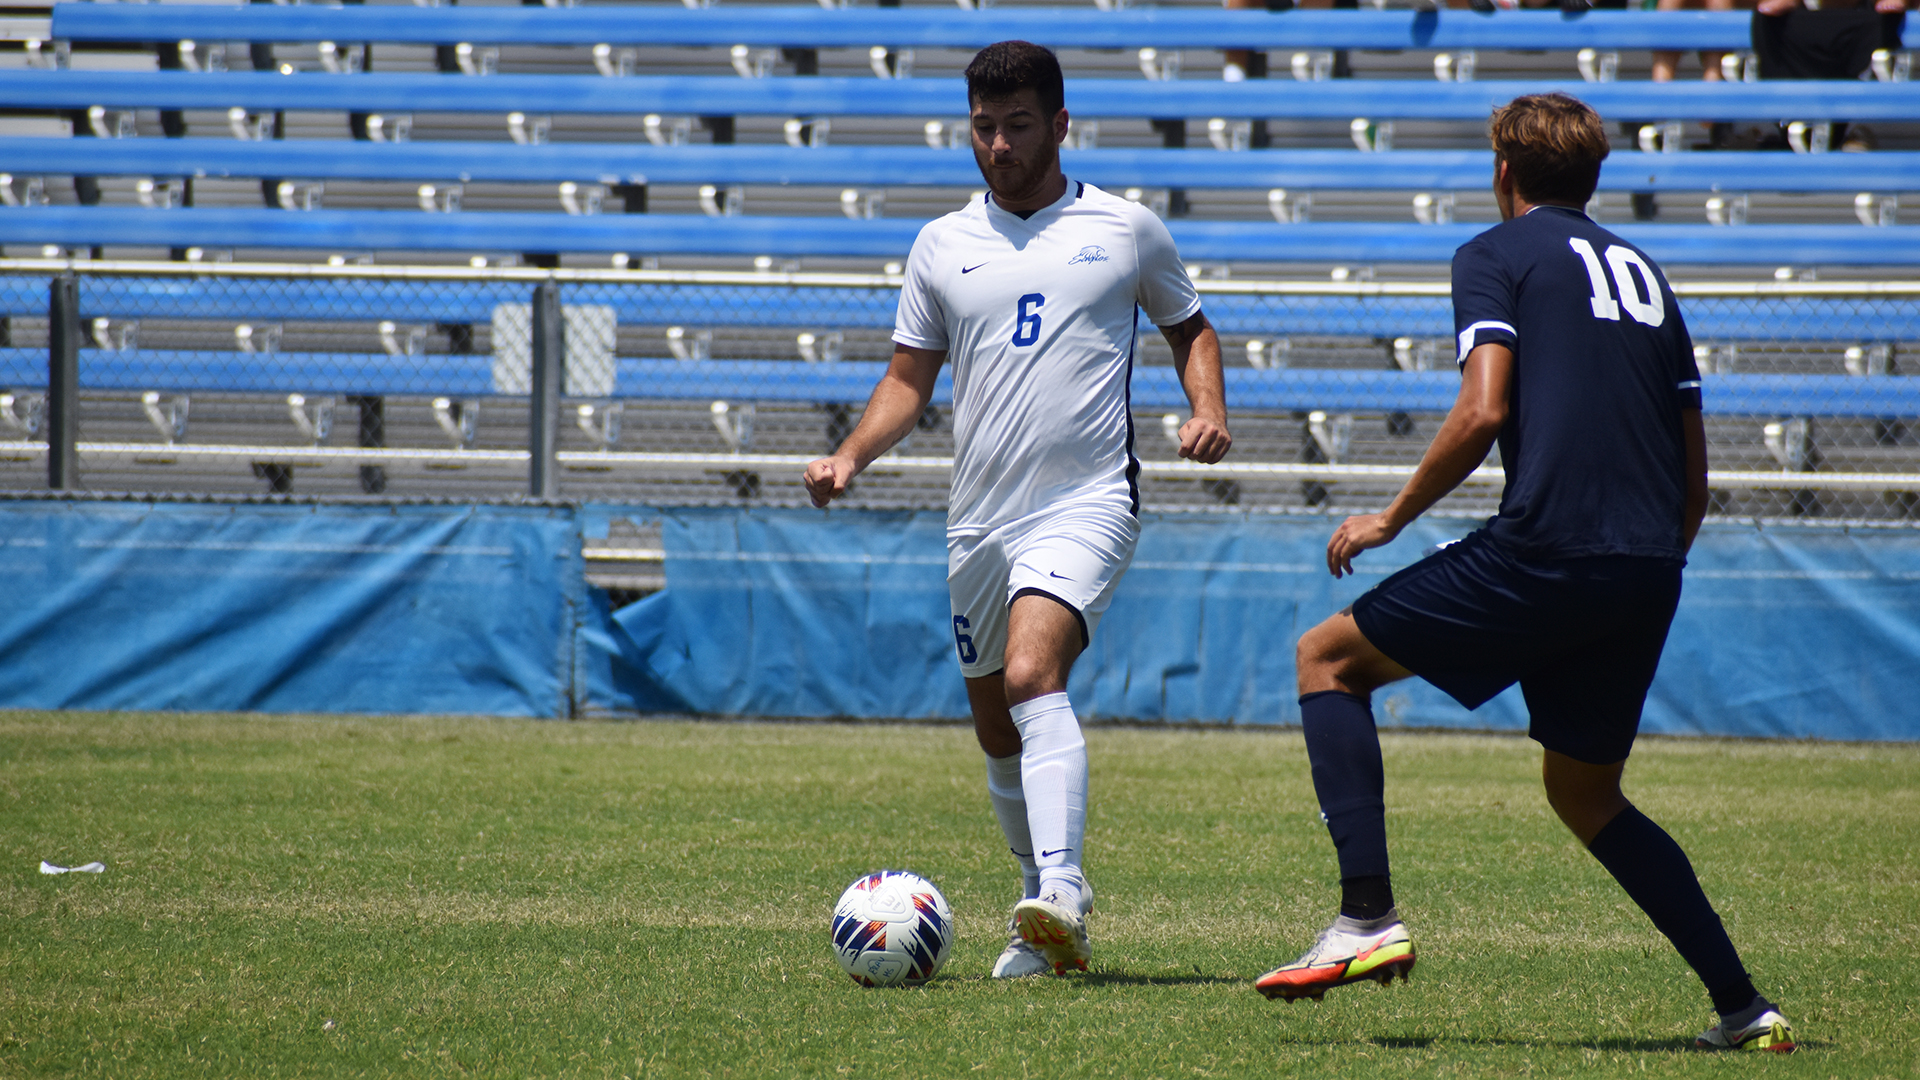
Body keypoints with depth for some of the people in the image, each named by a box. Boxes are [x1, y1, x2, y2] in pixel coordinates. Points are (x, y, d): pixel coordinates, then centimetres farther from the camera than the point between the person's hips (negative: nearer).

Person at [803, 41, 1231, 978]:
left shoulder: (1126, 230, 5)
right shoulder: (943, 245, 11)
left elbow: (1188, 328, 19)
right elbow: (909, 380, 15)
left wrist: (1207, 408, -1)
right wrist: (850, 457, -2)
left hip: (1086, 502, -5)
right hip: (979, 515, 5)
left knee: (1032, 675, -28)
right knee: (996, 729, 11)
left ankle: (1062, 892, -38)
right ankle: (1044, 917, 28)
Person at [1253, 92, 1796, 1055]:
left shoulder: (1496, 254, 5)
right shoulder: (1643, 274, 25)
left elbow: (1483, 410, -10)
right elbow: (1693, 479, 22)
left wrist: (1390, 519, 2)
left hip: (1546, 546, -6)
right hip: (1648, 570, 6)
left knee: (1329, 658, 9)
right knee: (1586, 794, 23)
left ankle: (1368, 918, -7)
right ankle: (1742, 1007, 14)